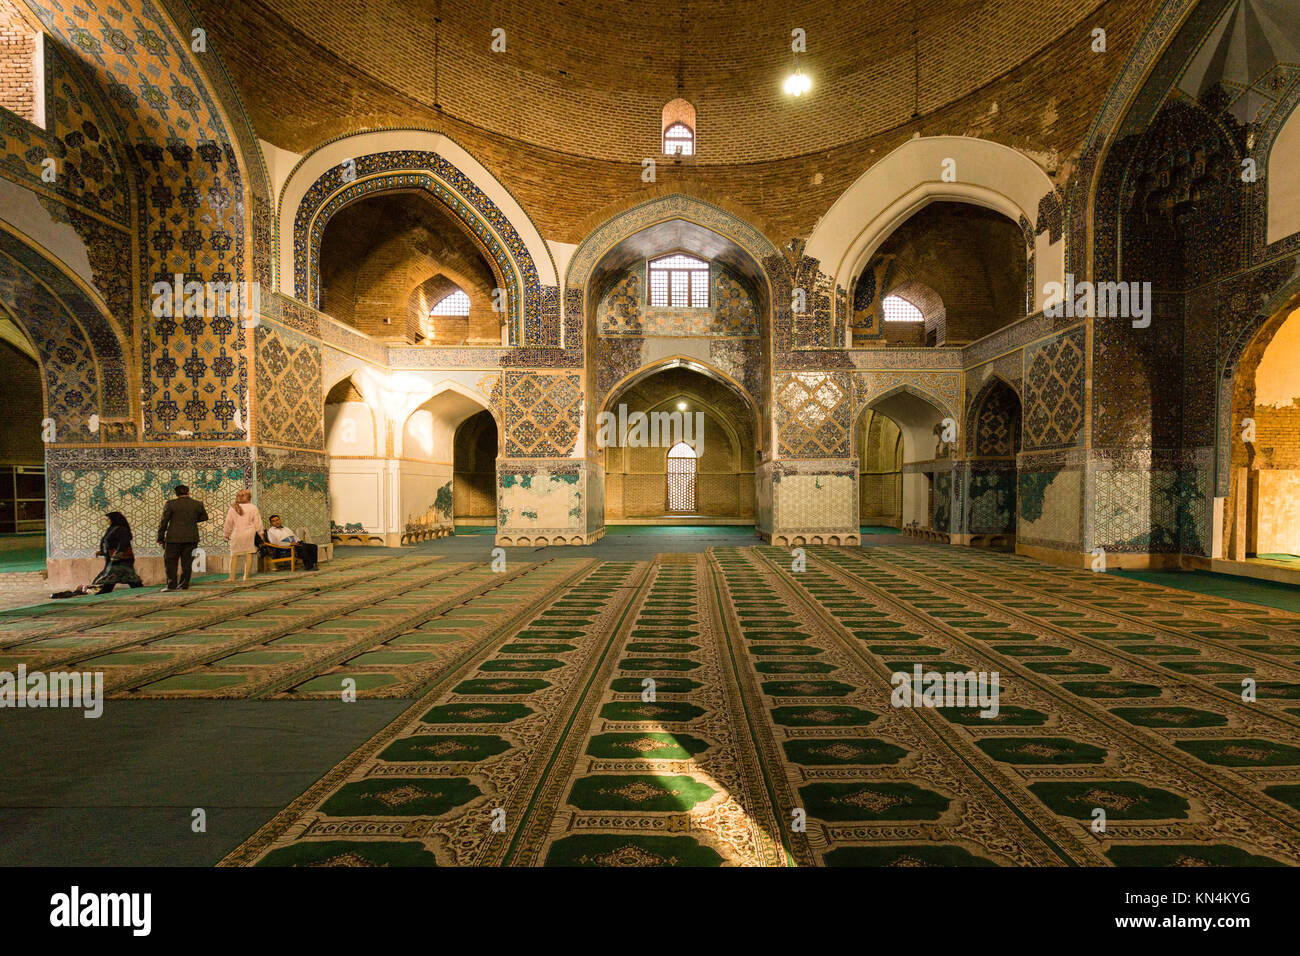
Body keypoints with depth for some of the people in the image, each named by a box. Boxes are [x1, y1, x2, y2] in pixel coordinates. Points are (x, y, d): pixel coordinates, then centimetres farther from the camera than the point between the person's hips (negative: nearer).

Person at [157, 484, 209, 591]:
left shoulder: (170, 504, -3)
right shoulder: (198, 504, 3)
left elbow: (164, 521, -2)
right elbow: (204, 517, 17)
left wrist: (160, 537, 4)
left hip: (174, 538, -2)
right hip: (191, 538, 2)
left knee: (170, 562, 7)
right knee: (187, 562, 7)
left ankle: (171, 585, 1)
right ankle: (184, 585, 8)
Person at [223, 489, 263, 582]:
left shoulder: (233, 508, 3)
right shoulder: (253, 507, -1)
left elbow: (228, 523, 9)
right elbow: (257, 522, 1)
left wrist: (227, 535, 20)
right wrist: (260, 533, 9)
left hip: (236, 534, 1)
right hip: (249, 534, -1)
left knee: (234, 555, 9)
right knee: (249, 554, 4)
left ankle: (232, 577, 9)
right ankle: (246, 576, 5)